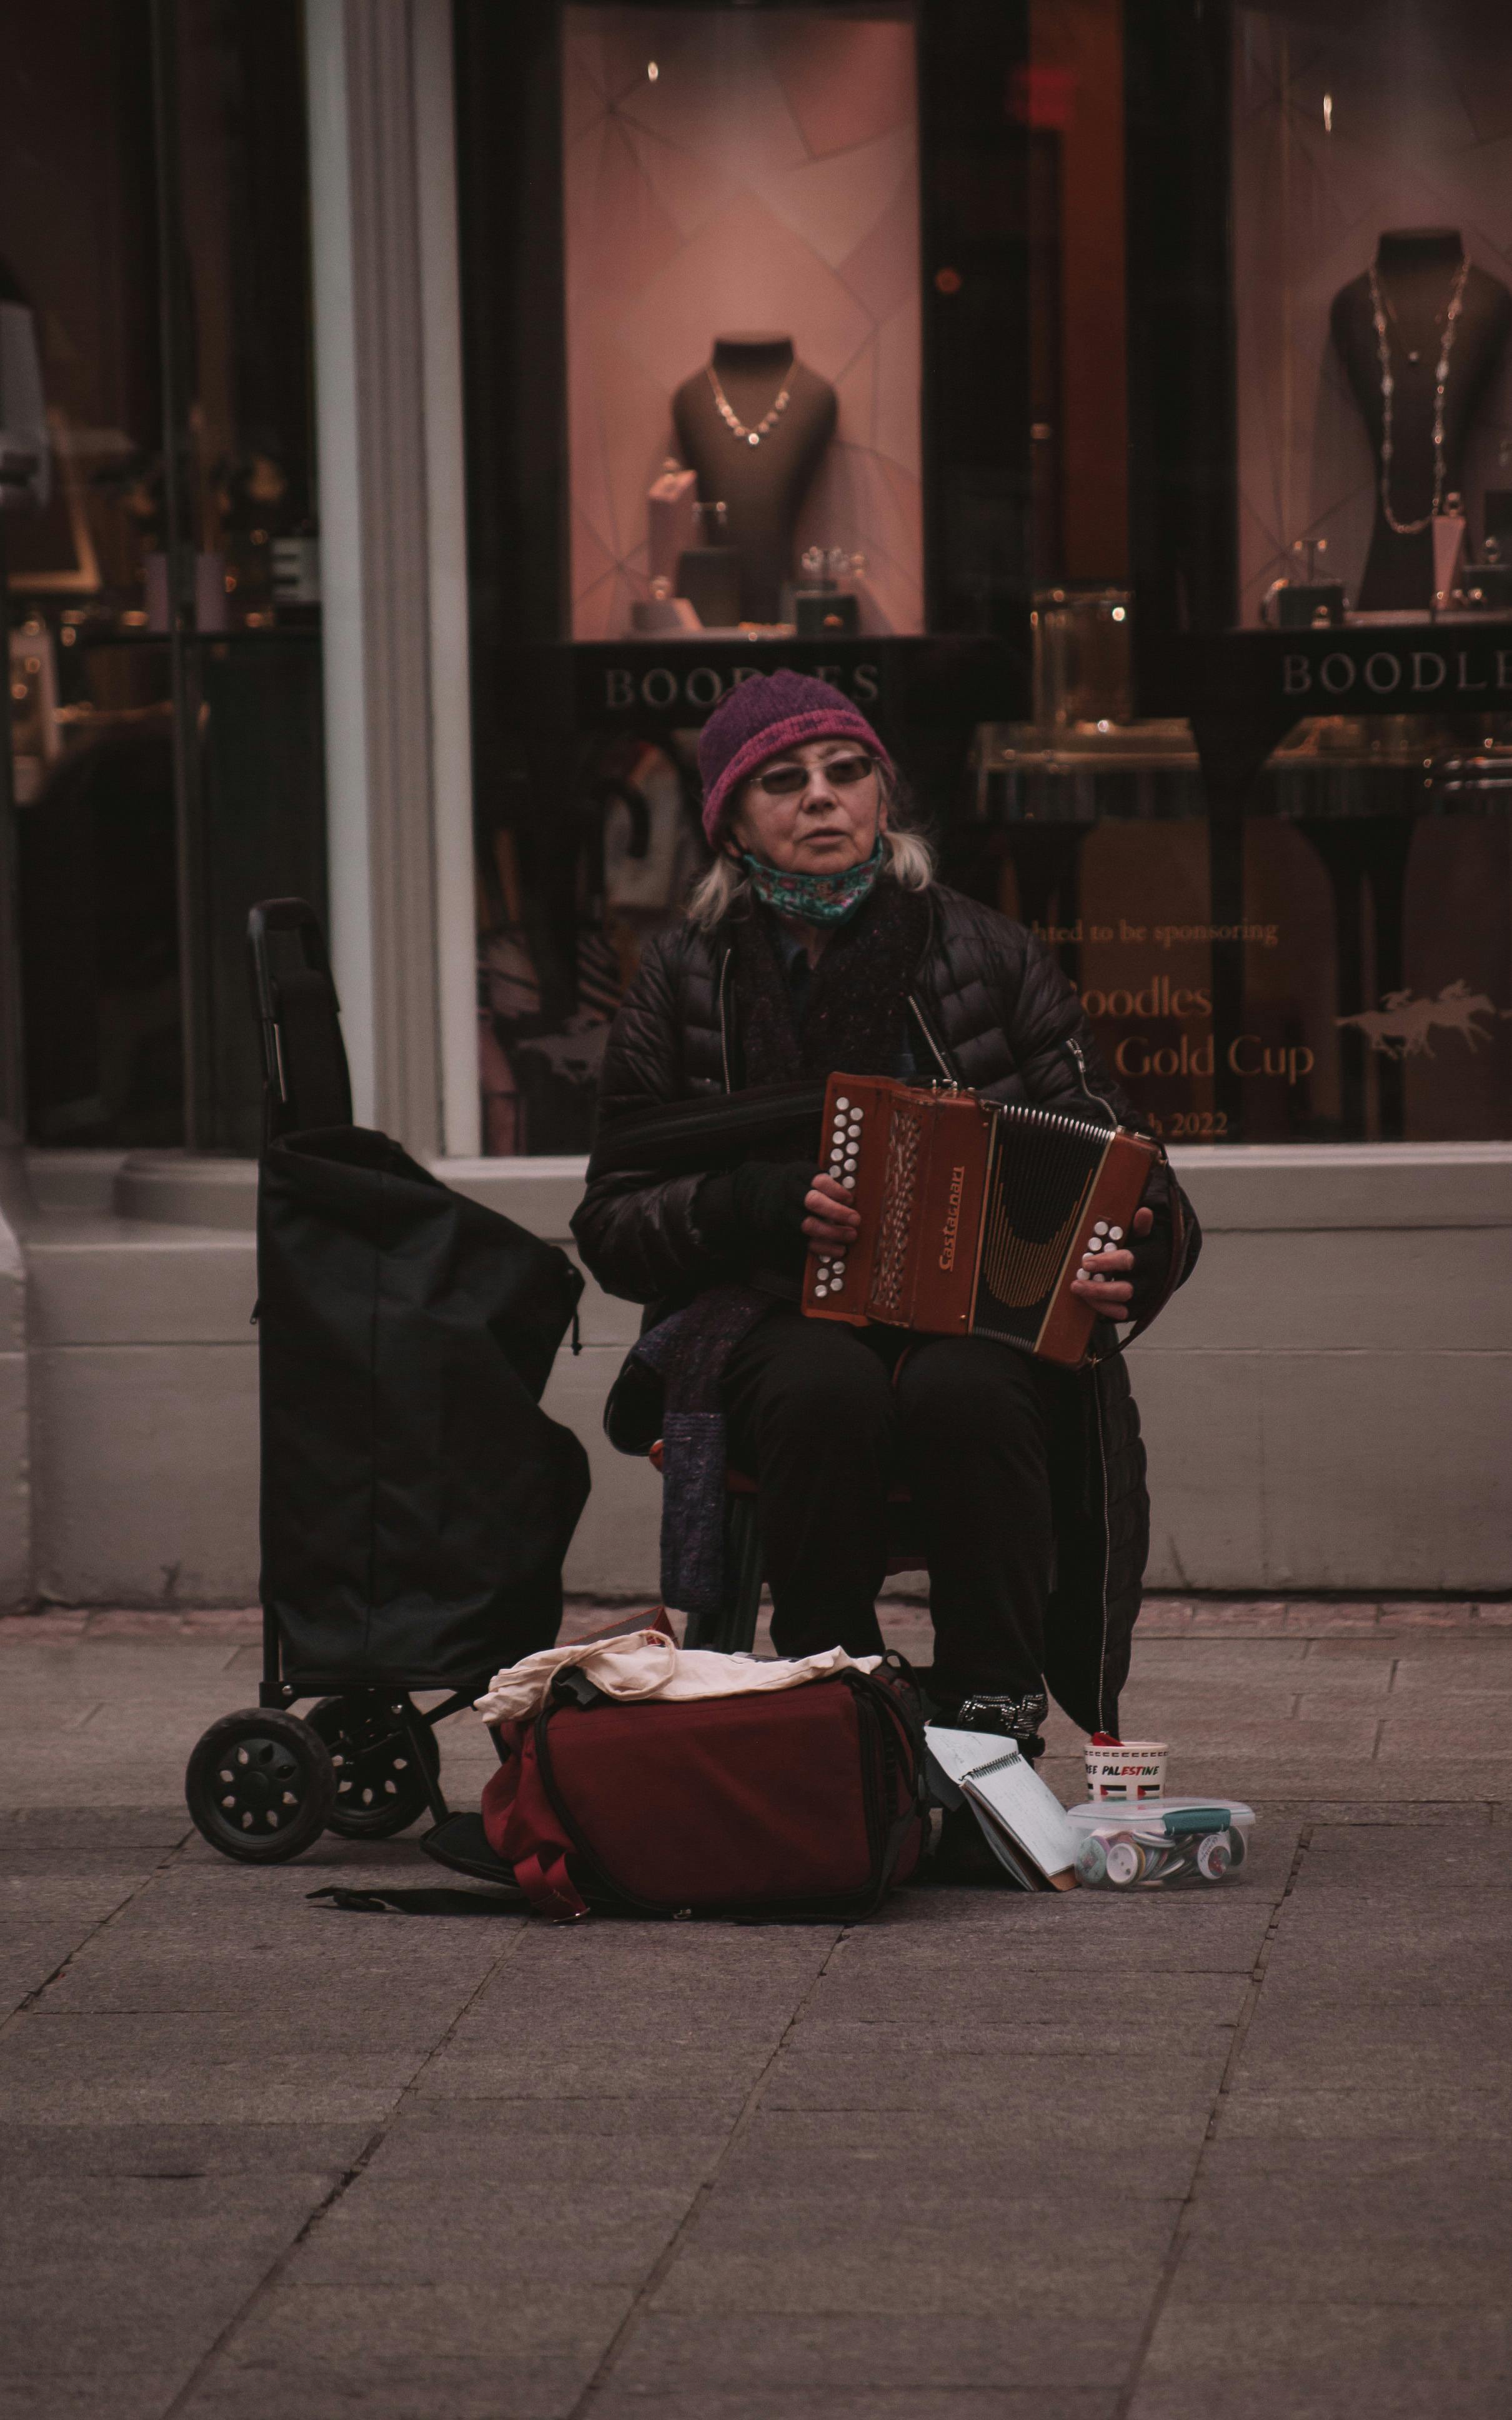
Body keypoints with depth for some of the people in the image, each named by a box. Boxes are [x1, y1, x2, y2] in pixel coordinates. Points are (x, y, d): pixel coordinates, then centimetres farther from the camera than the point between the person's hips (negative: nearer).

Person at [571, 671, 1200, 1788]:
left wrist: (1141, 1249, -20)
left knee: (966, 1392, -36)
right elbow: (612, 1225, 6)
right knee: (826, 1389, -36)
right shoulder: (688, 980, 6)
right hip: (767, 1321, 0)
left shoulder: (985, 954, 6)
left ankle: (995, 1728, -23)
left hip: (975, 1315, 0)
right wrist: (753, 1205, -14)